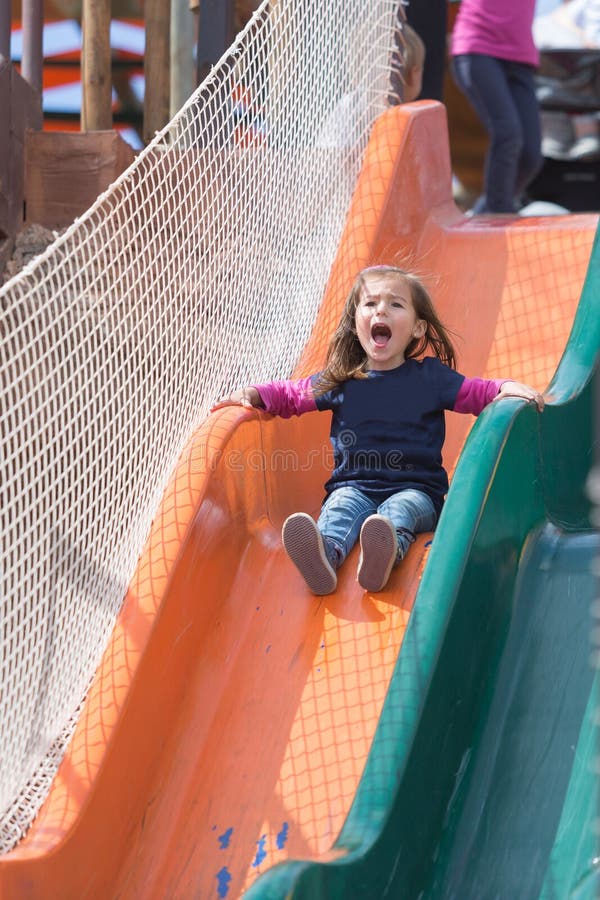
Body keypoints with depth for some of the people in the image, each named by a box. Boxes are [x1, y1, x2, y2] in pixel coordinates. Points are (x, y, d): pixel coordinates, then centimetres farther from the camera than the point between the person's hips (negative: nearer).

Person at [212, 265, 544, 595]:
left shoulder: (430, 376, 9)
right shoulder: (339, 381, 11)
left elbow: (476, 393, 11)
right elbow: (291, 395, 23)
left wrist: (506, 388, -10)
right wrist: (253, 393, 6)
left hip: (414, 489, -1)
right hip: (354, 486, 1)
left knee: (399, 509, -35)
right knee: (341, 506, -32)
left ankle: (384, 553, -69)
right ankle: (324, 555, -65)